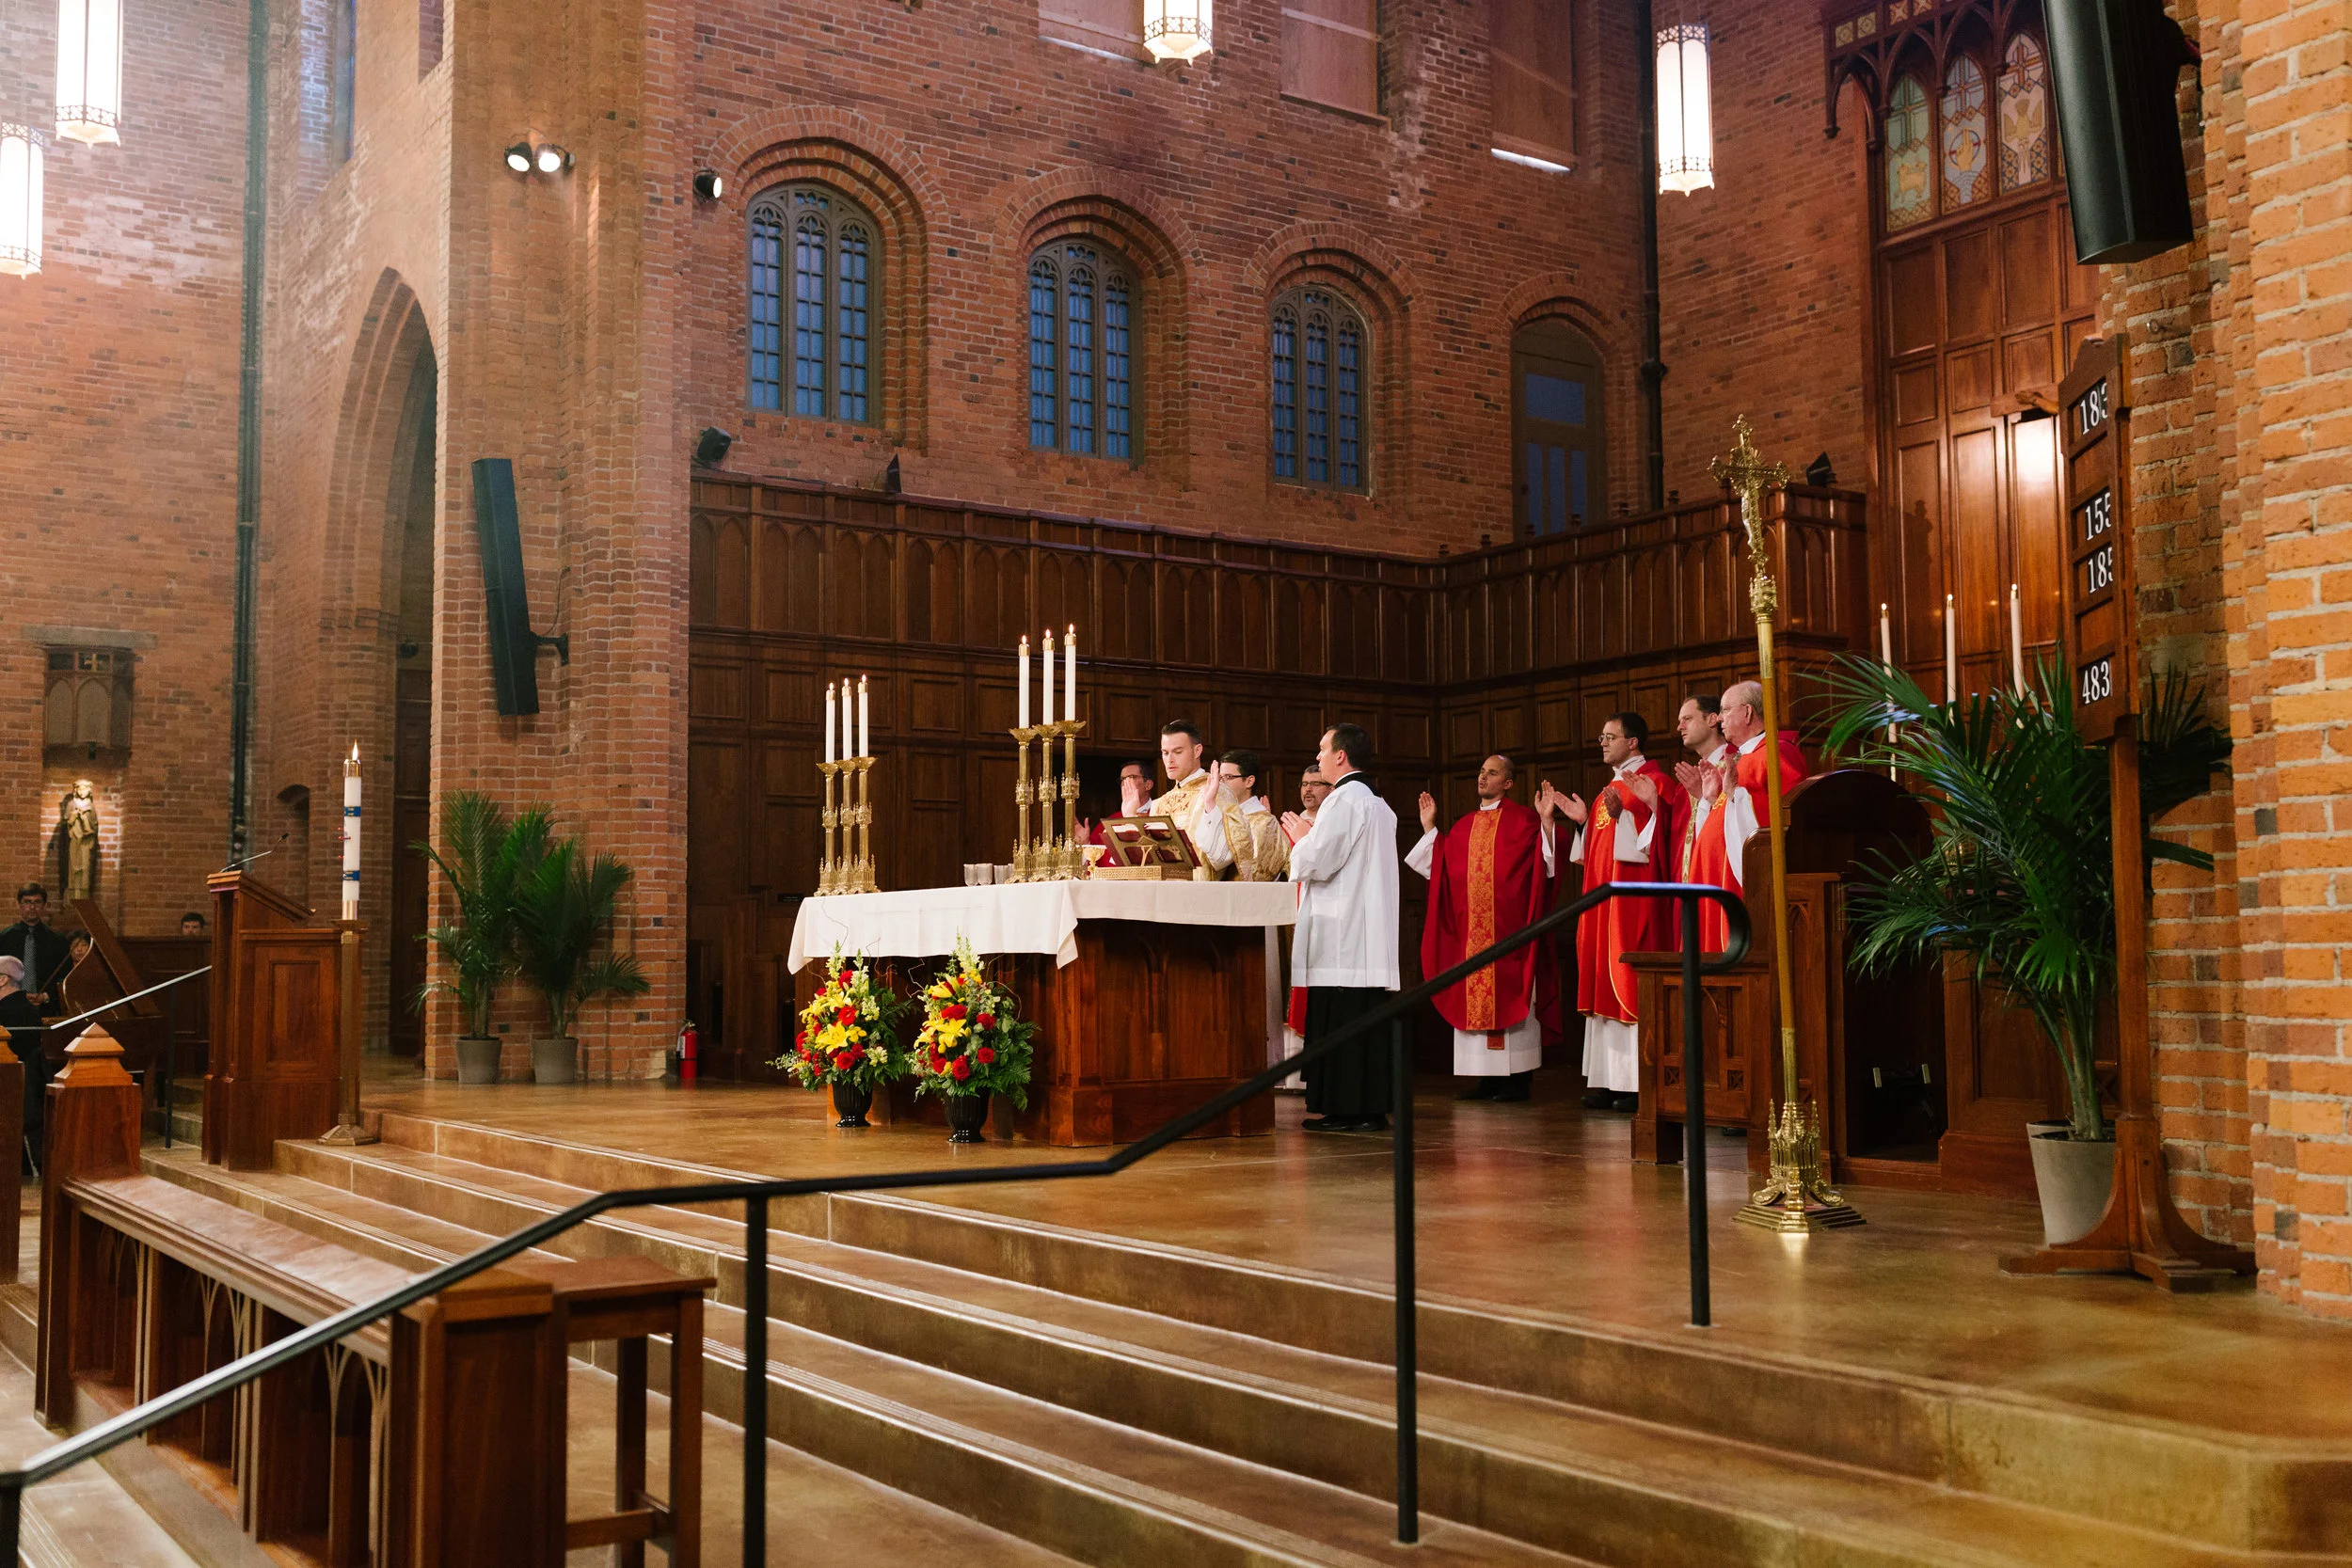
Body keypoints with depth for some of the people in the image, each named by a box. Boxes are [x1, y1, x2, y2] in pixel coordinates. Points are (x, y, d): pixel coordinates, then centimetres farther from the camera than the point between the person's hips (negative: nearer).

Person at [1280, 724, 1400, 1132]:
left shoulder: (1343, 800, -12)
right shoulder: (1378, 804, 18)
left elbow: (1317, 862, -18)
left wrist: (1301, 837, 1)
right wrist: (1310, 838, 19)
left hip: (1340, 932, -9)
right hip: (1370, 933, 9)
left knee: (1338, 1019, -6)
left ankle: (1345, 1110, -5)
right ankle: (1370, 1108, 11)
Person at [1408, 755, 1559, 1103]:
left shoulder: (1522, 820, 0)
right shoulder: (1464, 826, 17)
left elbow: (1546, 861, -11)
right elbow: (1439, 867, 17)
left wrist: (1547, 821, -22)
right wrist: (1429, 827, 17)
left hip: (1508, 927, -6)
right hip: (1471, 928, 6)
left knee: (1509, 995, -4)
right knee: (1473, 997, 4)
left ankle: (1518, 1078, 1)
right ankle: (1484, 1077, 9)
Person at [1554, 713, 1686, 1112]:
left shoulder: (1652, 781, -7)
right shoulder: (1610, 788, 20)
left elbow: (1652, 839, -16)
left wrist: (1621, 813, -25)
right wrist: (1583, 821, 12)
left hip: (1633, 895, -9)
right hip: (1603, 894, 9)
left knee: (1630, 980, -10)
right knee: (1604, 983, 6)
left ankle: (1640, 1083, -7)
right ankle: (1608, 1079, 8)